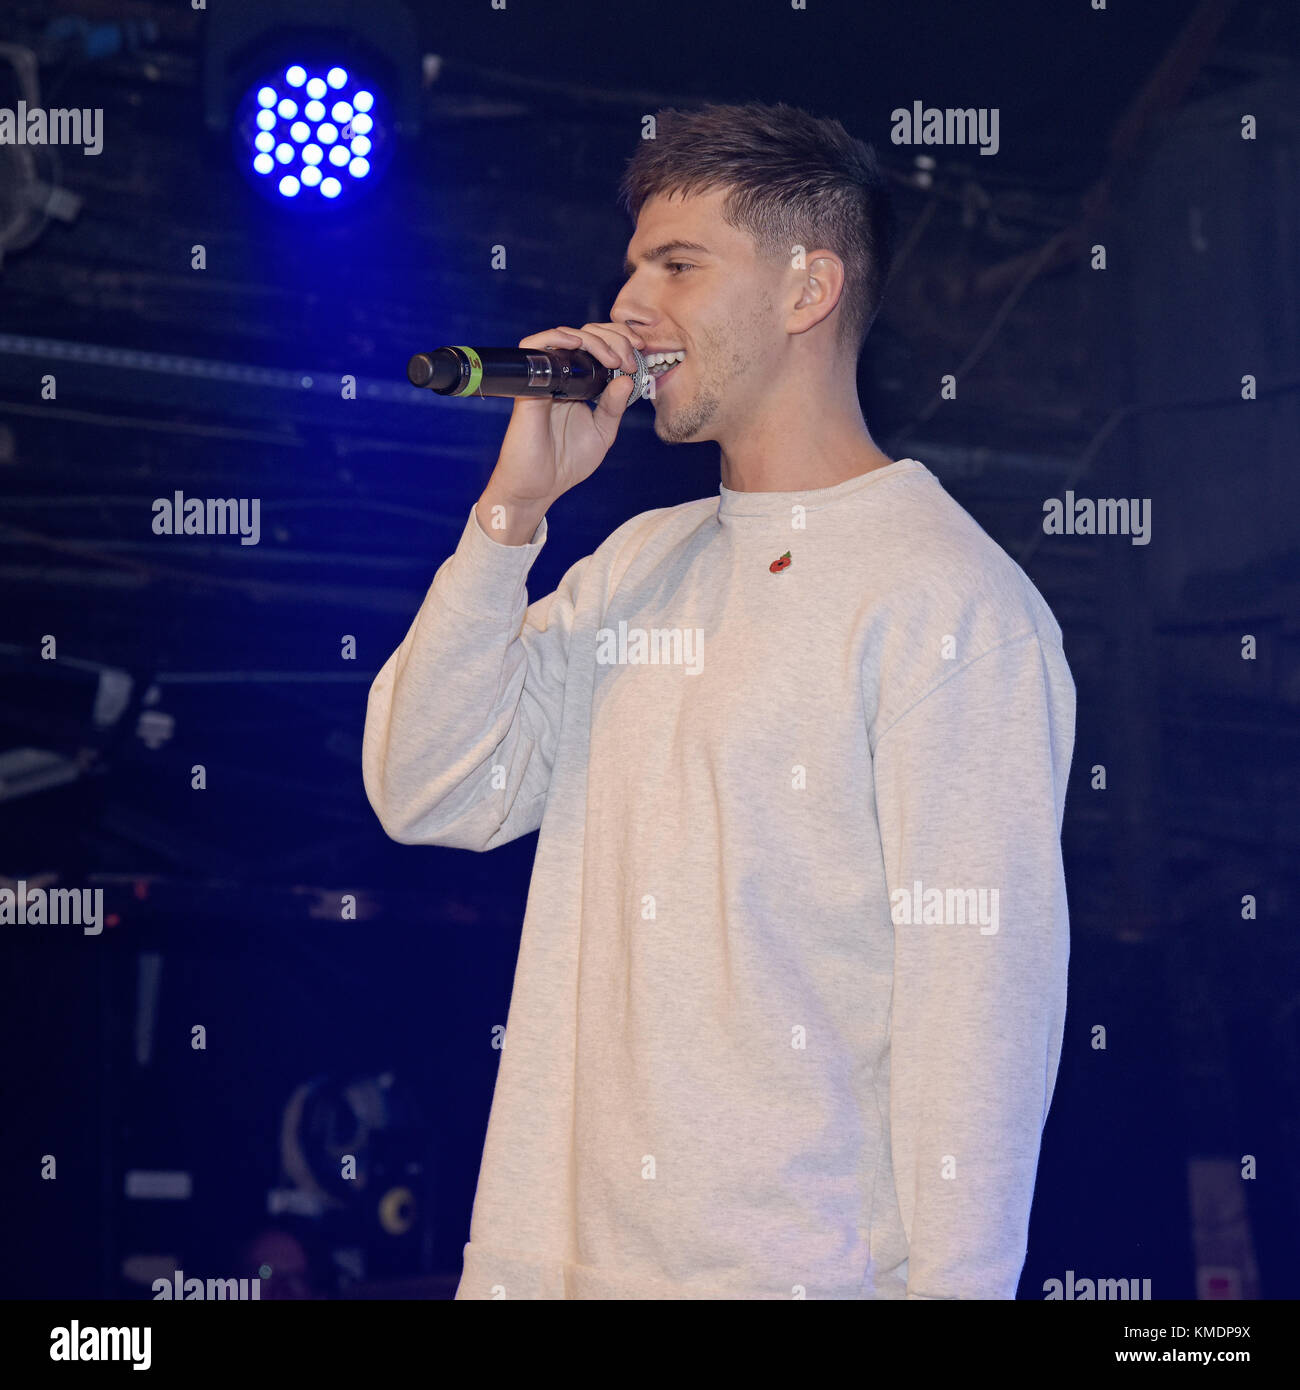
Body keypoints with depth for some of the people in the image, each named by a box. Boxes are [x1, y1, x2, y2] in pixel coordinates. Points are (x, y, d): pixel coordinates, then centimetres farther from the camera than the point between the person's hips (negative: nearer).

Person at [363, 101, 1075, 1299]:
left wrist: (954, 1285, -19)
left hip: (798, 1264, -7)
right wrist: (513, 506, 0)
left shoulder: (948, 601, -9)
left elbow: (979, 988, -14)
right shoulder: (636, 568, 15)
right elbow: (430, 796, 7)